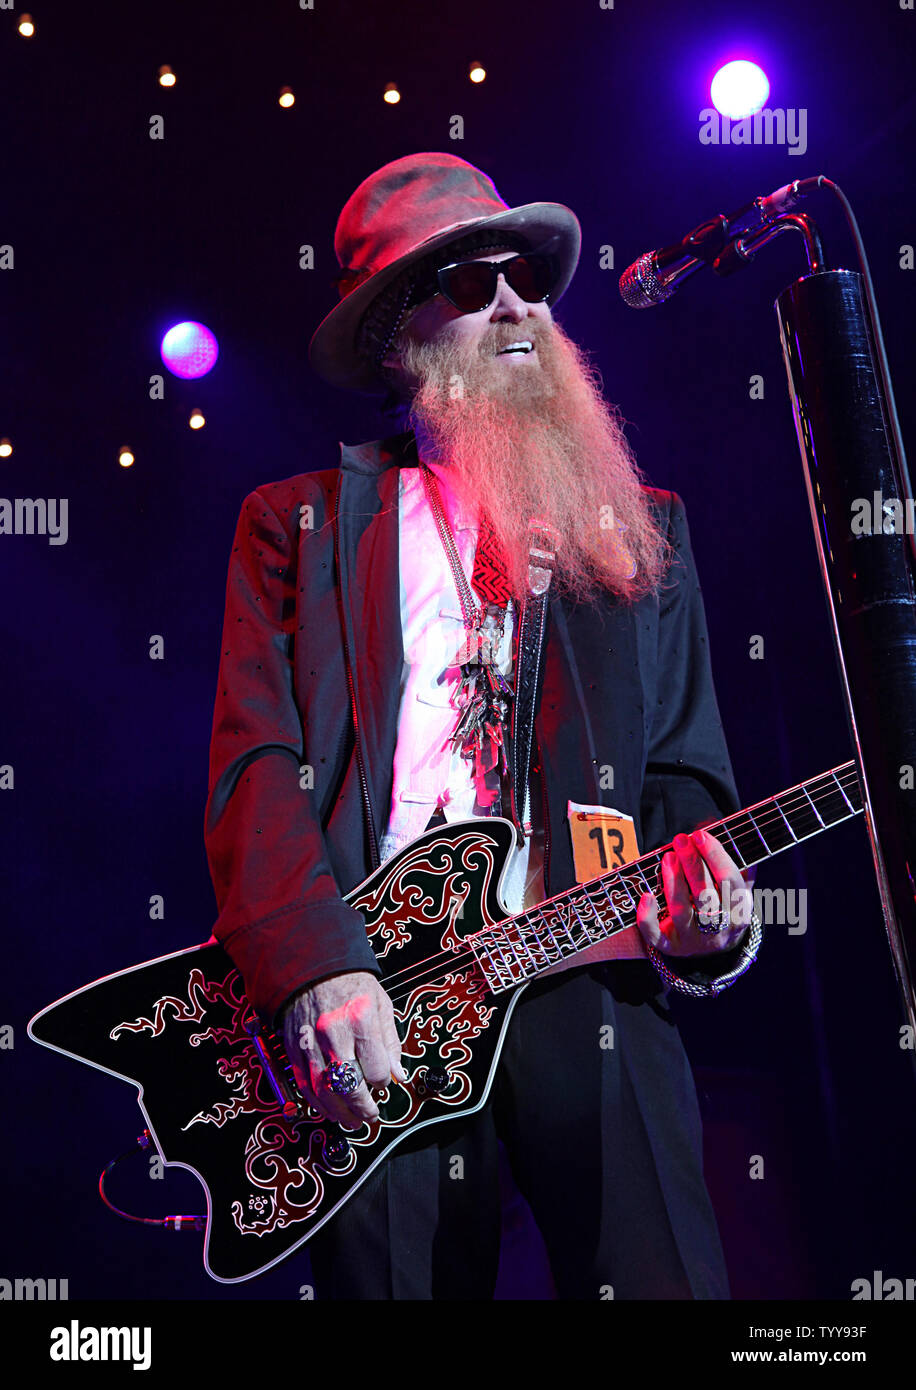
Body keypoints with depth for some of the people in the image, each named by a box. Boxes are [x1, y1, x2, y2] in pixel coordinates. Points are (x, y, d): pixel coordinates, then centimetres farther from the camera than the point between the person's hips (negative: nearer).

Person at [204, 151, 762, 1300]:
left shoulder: (642, 525, 20)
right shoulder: (297, 523, 14)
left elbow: (686, 767, 17)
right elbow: (253, 768, 2)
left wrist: (694, 885, -6)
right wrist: (318, 970, -14)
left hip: (586, 976, 1)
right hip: (364, 1003, -1)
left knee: (661, 1276, -11)